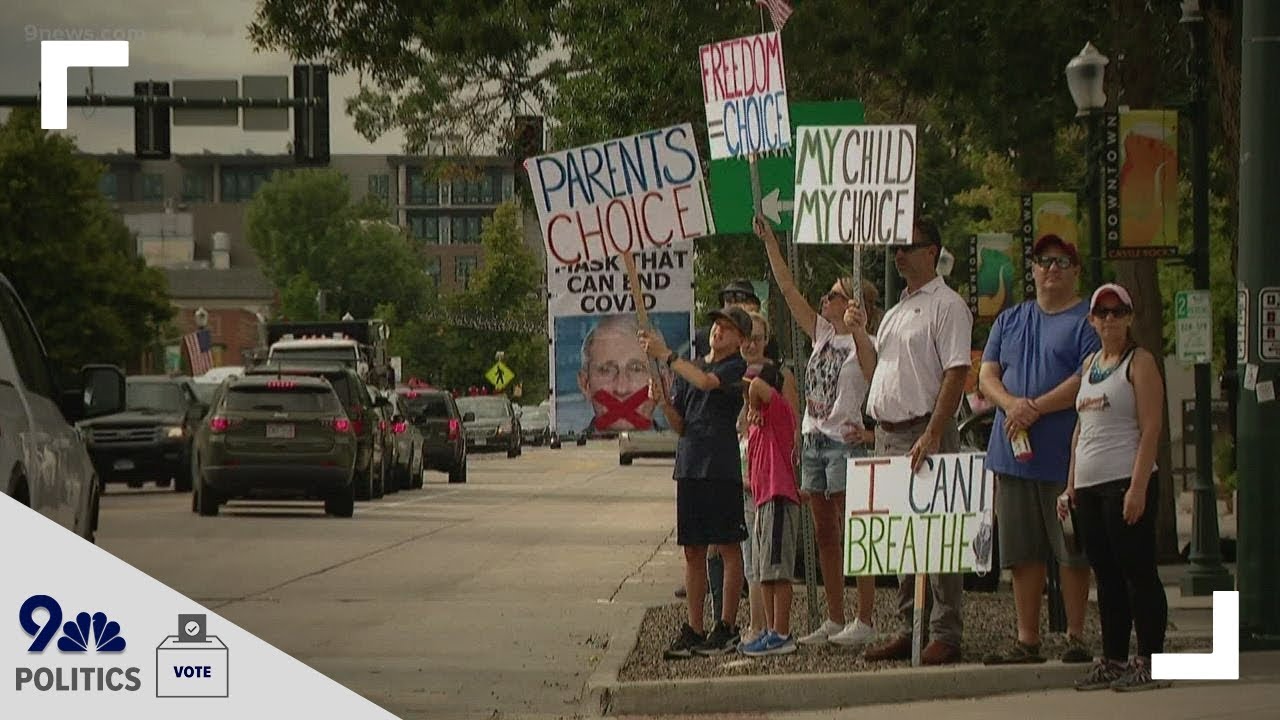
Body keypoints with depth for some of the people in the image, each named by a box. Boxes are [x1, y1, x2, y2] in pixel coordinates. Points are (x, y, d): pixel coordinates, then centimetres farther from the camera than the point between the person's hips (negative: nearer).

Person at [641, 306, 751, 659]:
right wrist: (662, 401, -4)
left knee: (728, 547, -1)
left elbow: (707, 381, -23)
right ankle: (693, 630, 10)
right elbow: (679, 424, 15)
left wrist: (665, 355, -19)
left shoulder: (737, 367, -2)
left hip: (722, 467, -6)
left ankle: (727, 627, 4)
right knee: (693, 551, 7)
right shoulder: (689, 367, 17)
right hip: (689, 466, 6)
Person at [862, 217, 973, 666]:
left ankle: (945, 635, -7)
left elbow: (956, 373, -15)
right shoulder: (895, 312, 21)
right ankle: (909, 630, 14)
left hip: (925, 431, -9)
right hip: (887, 434, 9)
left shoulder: (946, 306, -6)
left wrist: (932, 435, -22)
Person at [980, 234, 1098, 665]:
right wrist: (1011, 403, -11)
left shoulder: (1087, 321, -1)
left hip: (1065, 456, -5)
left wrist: (1036, 408, -18)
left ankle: (1076, 637, 6)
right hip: (1012, 452, 5)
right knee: (1023, 553, 7)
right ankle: (1027, 640, 11)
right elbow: (986, 375, 11)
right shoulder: (1010, 321, 17)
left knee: (1071, 551, -2)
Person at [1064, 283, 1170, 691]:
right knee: (1107, 577, 10)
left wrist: (1138, 487, -19)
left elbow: (1151, 428, -11)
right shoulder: (1089, 364, 18)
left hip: (1125, 482, -8)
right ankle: (1113, 660, 14)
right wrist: (1071, 486, 16)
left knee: (1137, 572, -6)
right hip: (1088, 486, 8)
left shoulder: (1139, 362, -4)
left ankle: (1150, 661, -4)